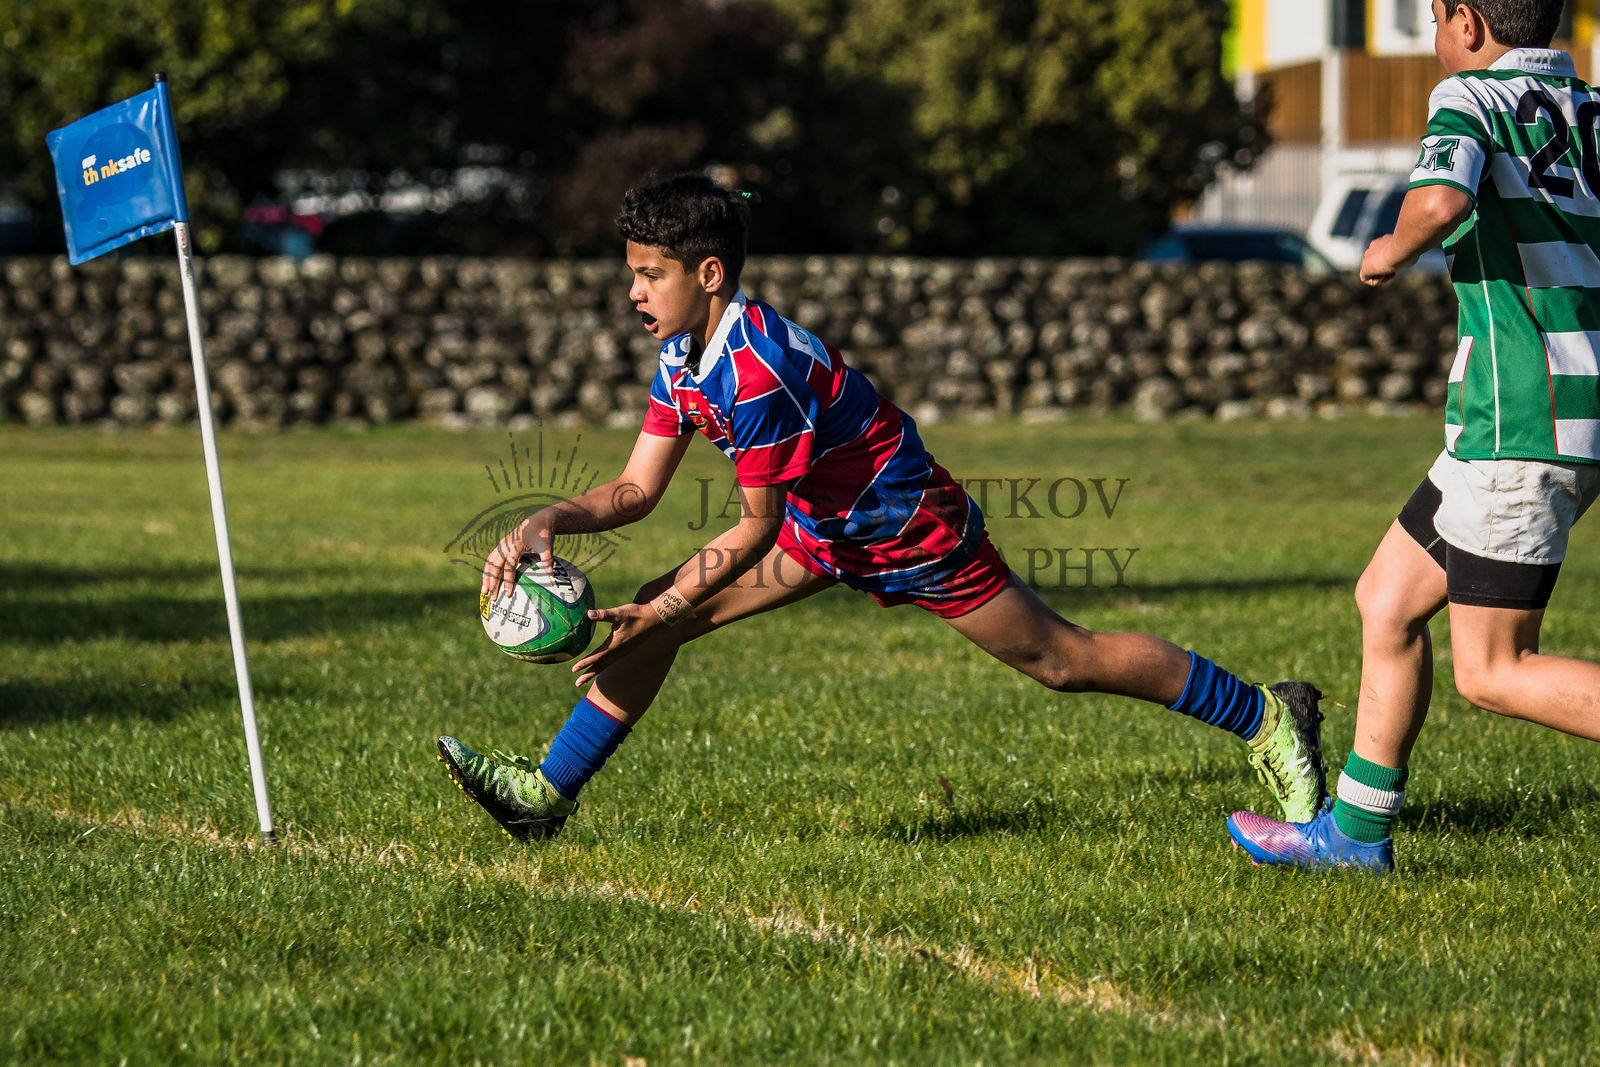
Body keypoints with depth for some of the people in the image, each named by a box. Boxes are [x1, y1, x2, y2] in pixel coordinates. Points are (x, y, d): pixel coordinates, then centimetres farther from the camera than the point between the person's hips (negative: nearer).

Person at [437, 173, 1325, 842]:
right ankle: (546, 794, 2)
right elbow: (636, 489, 1)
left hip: (910, 531, -9)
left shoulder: (758, 369, -32)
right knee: (658, 613, -2)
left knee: (1060, 659, 1)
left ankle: (1267, 718, 15)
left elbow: (756, 528, -26)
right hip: (823, 526, 9)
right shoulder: (683, 356, -4)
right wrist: (549, 523, -16)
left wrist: (657, 615, -27)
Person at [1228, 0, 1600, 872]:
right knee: (1387, 601, 17)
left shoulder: (1472, 96, -7)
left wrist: (1392, 251, -8)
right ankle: (1357, 831, 23)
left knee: (1492, 673, -5)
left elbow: (1440, 200, -28)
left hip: (1522, 424, -9)